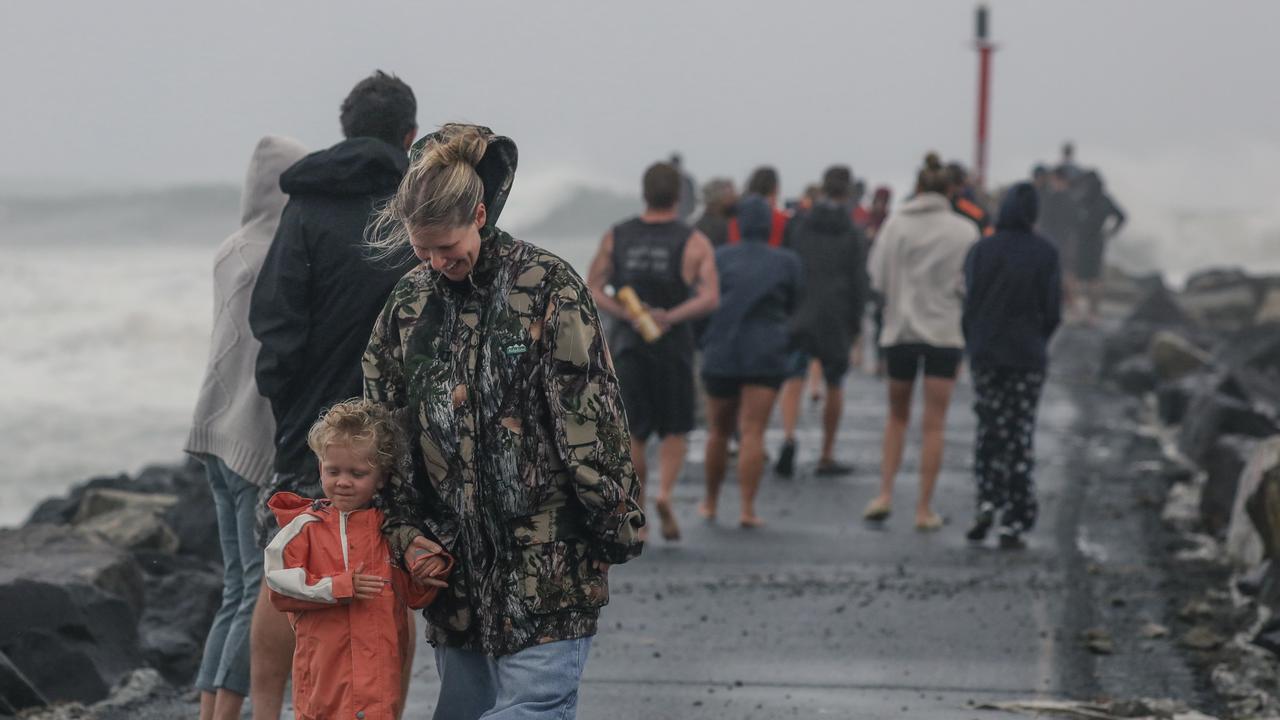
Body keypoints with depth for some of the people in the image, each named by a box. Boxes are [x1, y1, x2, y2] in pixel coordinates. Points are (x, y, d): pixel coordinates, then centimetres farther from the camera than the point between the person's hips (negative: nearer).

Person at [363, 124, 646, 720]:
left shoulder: (546, 286, -8)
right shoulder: (411, 301, 8)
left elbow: (592, 421, -8)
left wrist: (615, 530, -7)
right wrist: (403, 529, 4)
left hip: (546, 556, -6)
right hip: (455, 558, 6)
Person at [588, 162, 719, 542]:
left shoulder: (616, 237, 2)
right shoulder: (694, 243, -6)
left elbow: (591, 291, -5)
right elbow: (711, 297, -18)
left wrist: (629, 317, -15)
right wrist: (670, 318, -24)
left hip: (626, 344, 2)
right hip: (673, 348, -2)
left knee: (634, 435, 9)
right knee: (675, 432, 13)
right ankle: (665, 494, -13)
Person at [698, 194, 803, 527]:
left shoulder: (720, 258, 1)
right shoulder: (787, 262, 1)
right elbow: (795, 306, 9)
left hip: (721, 352, 1)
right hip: (767, 355, -1)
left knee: (718, 432, 15)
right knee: (753, 434, -5)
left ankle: (710, 503, 27)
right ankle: (748, 508, -14)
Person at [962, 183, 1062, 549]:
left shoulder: (981, 250, -5)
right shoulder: (1045, 254, -5)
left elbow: (968, 303, -5)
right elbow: (1053, 311, -3)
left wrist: (974, 346, 10)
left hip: (986, 354, 1)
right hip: (1028, 356, 0)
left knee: (989, 431, 14)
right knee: (1021, 437, 3)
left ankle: (986, 504, -4)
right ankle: (1013, 524, 0)